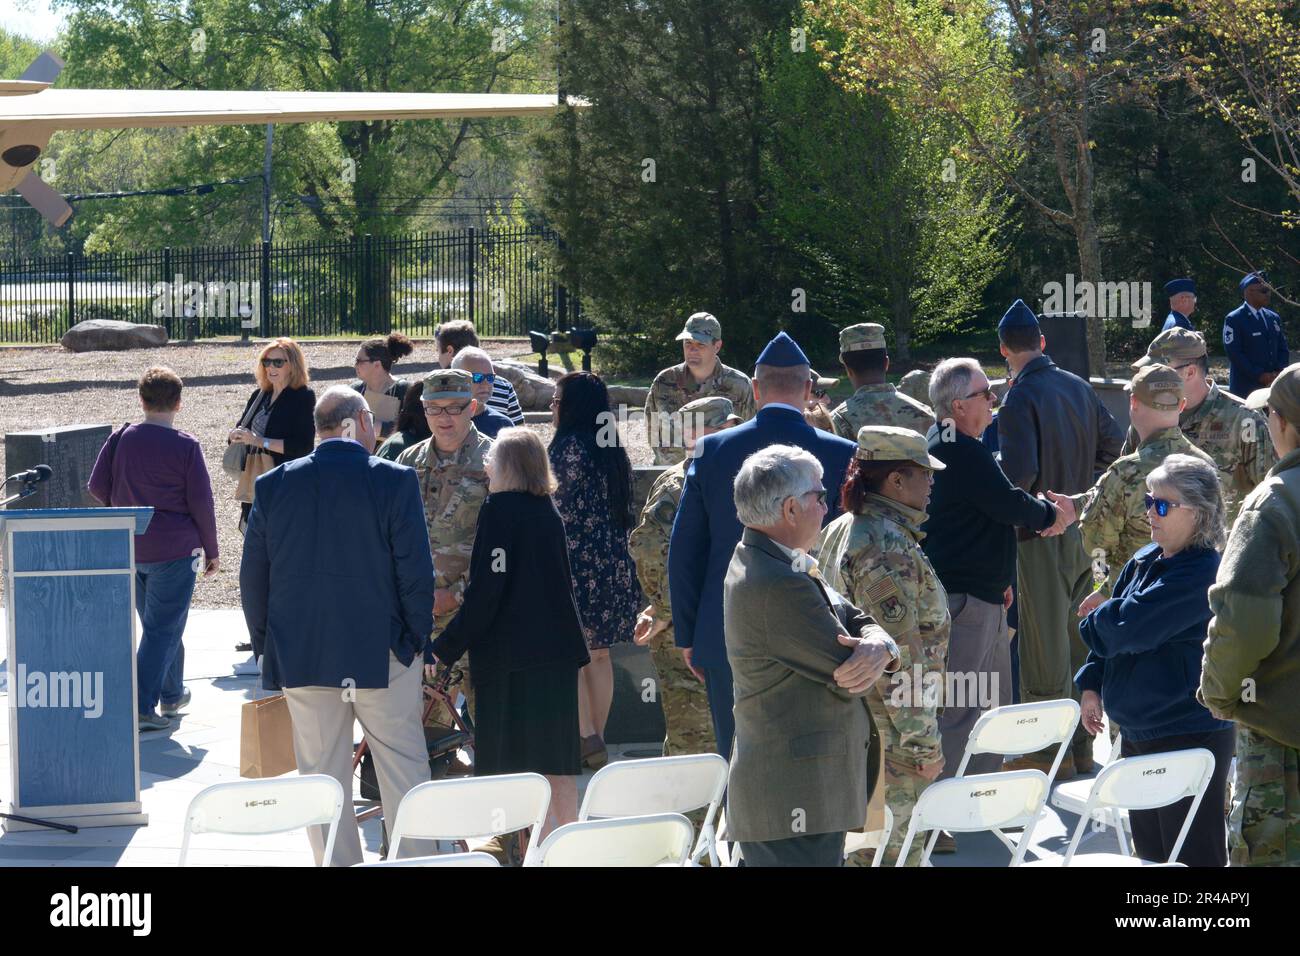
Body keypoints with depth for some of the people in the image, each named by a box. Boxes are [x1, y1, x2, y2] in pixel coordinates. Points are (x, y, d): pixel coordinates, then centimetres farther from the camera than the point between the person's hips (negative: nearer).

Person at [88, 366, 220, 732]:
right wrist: (211, 551, 2)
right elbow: (201, 503, -9)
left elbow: (97, 487, 0)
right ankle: (141, 707, -12)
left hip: (129, 548, 5)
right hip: (175, 548, -5)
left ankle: (172, 694, 35)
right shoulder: (186, 446, -11)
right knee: (163, 629, -2)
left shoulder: (121, 439, -1)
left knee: (159, 623, 22)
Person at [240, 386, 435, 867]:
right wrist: (417, 638, 2)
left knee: (322, 775, 8)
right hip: (382, 651, -2)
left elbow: (253, 576, 5)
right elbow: (416, 571, -9)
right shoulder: (394, 481, -8)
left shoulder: (273, 485, 1)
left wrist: (266, 645, 14)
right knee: (403, 767, 7)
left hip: (301, 658, 2)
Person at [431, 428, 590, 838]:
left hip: (512, 655, -7)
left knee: (523, 763, -6)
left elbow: (485, 592, -16)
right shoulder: (548, 511, 11)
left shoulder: (500, 509, -10)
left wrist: (444, 648, -11)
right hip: (558, 649, 7)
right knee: (558, 760, 12)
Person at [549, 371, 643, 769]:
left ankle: (587, 739, -9)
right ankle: (597, 740, 16)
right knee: (598, 653, 13)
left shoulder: (568, 447, -12)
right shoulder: (612, 450, 11)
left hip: (578, 562, -8)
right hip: (615, 565, 8)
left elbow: (558, 511, -14)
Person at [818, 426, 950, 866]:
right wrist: (924, 742, -18)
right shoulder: (890, 549, -21)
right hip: (889, 733, -10)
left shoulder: (838, 532, 10)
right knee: (897, 847, -2)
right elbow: (902, 656, -23)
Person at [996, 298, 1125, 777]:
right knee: (1078, 641, 15)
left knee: (1046, 651, -1)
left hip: (1042, 538, -7)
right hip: (1083, 532, 7)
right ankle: (1082, 746, 22)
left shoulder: (1020, 397, -16)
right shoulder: (1079, 387, 6)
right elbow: (1113, 445, 13)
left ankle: (1054, 756, 2)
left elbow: (1019, 471, -25)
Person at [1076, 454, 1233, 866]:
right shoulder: (1144, 561, 10)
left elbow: (1128, 627, -24)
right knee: (1150, 852, 16)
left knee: (1191, 855, -5)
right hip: (1138, 731, 9)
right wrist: (1092, 685, 6)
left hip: (1188, 738, -9)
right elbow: (1109, 636, 18)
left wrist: (1093, 619, -4)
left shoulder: (1200, 574, -19)